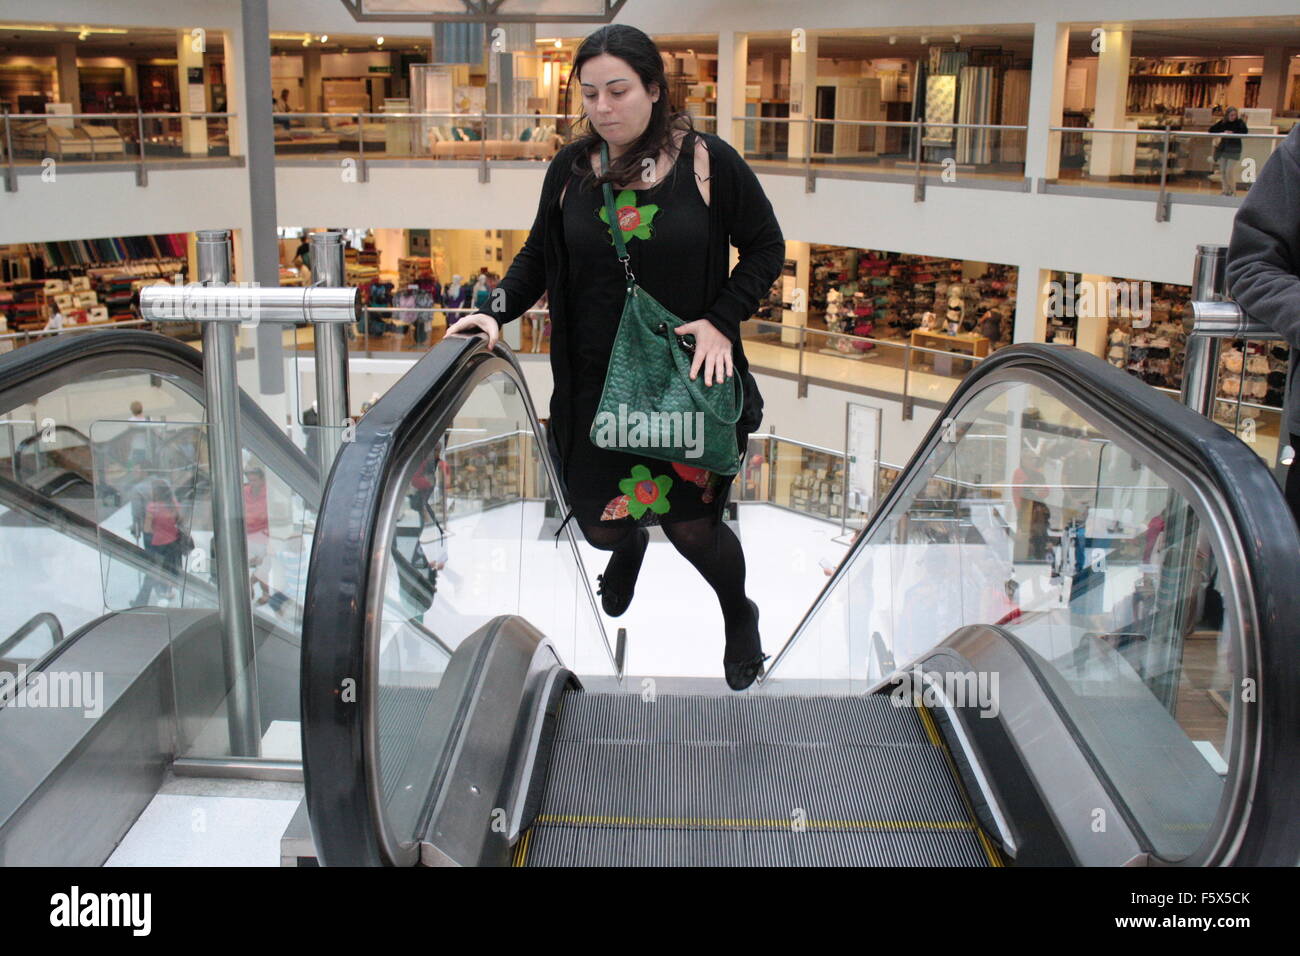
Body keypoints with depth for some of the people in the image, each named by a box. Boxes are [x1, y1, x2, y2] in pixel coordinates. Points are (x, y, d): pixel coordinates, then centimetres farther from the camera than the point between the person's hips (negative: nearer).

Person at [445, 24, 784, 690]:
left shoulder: (708, 162, -8)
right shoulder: (572, 168, 0)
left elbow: (766, 247, 0)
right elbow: (539, 254, 11)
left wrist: (722, 321, -12)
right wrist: (498, 312, -5)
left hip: (688, 379, -3)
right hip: (596, 384, 3)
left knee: (692, 528, 2)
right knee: (600, 522, 10)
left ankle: (740, 617, 37)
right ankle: (630, 545, 53)